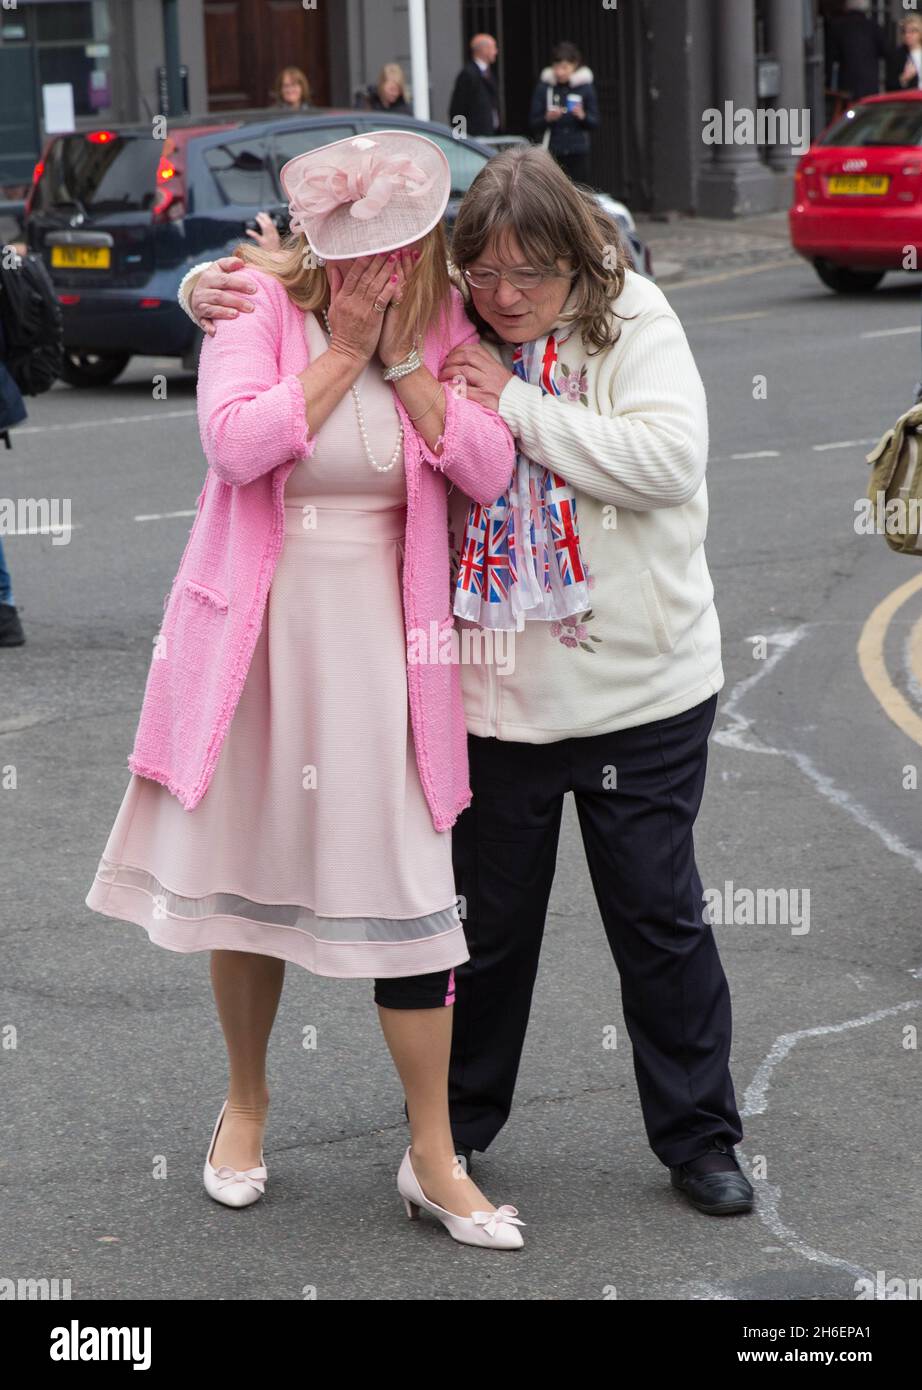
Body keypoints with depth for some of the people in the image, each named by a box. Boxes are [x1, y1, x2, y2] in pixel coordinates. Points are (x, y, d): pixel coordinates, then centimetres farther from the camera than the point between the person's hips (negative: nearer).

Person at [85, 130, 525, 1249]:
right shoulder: (258, 302, -7)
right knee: (245, 864, 10)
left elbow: (489, 468, -8)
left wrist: (402, 355, -13)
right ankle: (245, 1099, 33)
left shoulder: (441, 324, 2)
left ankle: (433, 1156, 7)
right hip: (254, 634, -1)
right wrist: (344, 351, -18)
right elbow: (236, 443, -21)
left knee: (406, 883, -2)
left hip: (380, 640, 1)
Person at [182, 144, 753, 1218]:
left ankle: (699, 1138, 22)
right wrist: (214, 289, -11)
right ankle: (459, 1126, 29)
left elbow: (669, 460, -19)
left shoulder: (634, 324, -6)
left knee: (659, 917, 8)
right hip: (493, 694, 2)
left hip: (641, 690, -2)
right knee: (491, 919, 12)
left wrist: (514, 402, -18)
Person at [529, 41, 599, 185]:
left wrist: (583, 116, -16)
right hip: (552, 152, 0)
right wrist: (548, 118, -17)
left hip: (578, 153, 0)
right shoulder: (544, 88, 1)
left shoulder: (585, 87, 2)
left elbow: (595, 123, 4)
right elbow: (533, 123, 3)